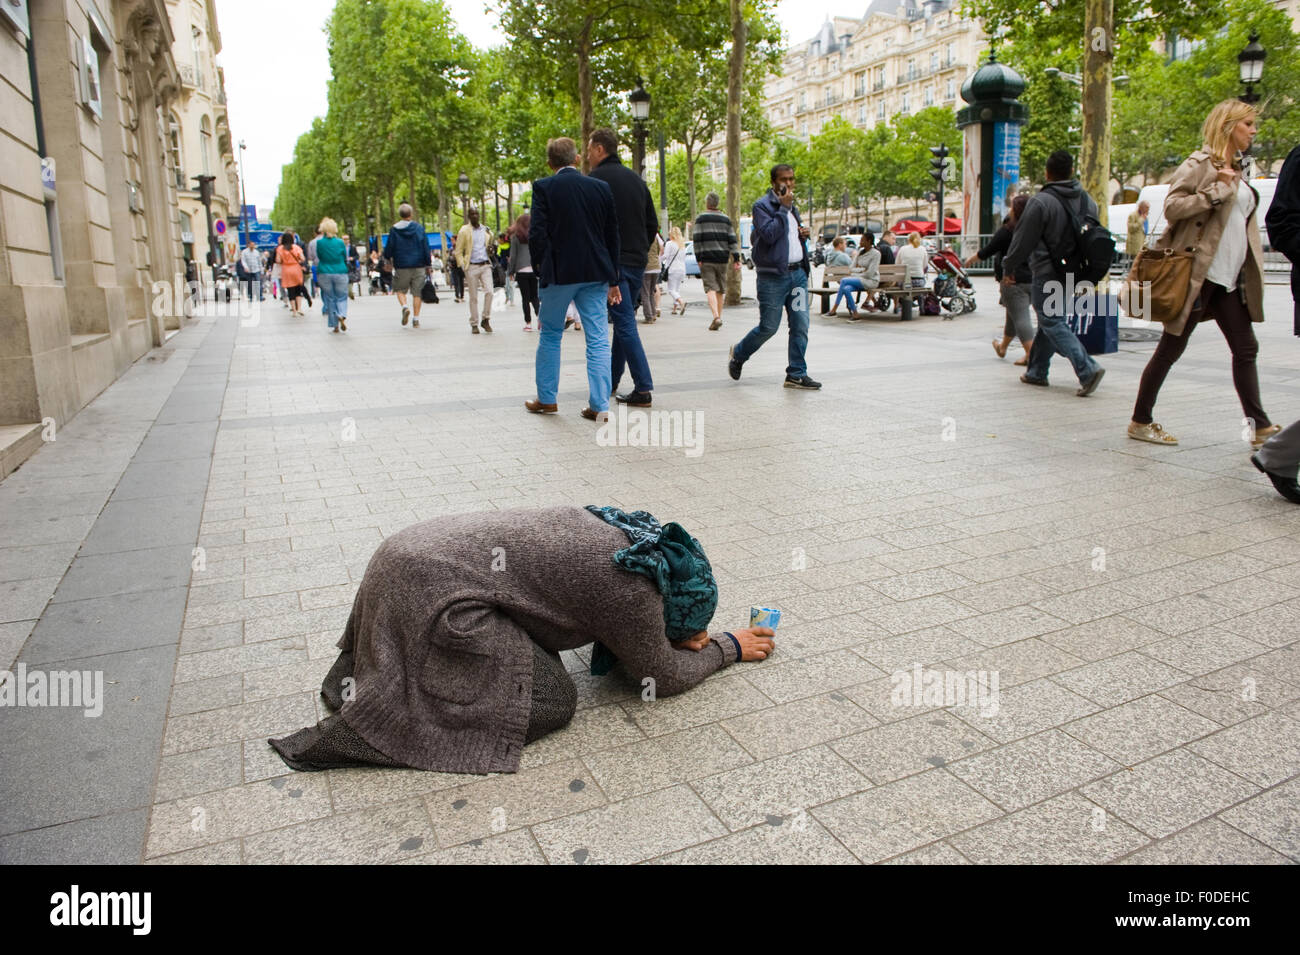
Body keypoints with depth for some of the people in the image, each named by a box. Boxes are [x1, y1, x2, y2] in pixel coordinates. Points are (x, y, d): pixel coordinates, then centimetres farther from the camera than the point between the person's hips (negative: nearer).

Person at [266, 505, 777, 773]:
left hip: (419, 549, 9)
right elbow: (661, 676, -1)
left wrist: (689, 635, 12)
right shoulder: (631, 587, -16)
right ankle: (358, 731, -8)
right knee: (551, 700, -7)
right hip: (431, 594, -9)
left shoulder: (622, 530, 9)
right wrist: (728, 648, 12)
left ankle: (369, 666, 18)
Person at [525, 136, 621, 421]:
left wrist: (541, 268, 2)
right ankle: (600, 406, 2)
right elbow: (612, 235, 7)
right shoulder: (601, 187, 5)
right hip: (595, 274, 2)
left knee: (550, 335, 14)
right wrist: (612, 280, 13)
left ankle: (546, 399, 21)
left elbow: (537, 233, -11)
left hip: (559, 272, -2)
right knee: (598, 340, 4)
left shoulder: (544, 187, -5)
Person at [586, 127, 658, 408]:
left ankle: (643, 388, -12)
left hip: (612, 261, -7)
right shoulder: (636, 179, 15)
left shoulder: (596, 179, -8)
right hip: (637, 262, 8)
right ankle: (611, 381, 25)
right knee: (624, 321, 15)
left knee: (624, 323, -8)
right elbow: (652, 223, 17)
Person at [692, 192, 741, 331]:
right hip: (722, 259, 4)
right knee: (720, 290, 13)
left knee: (711, 288, -8)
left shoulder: (700, 218, -1)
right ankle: (718, 318, 20)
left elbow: (696, 238, -7)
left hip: (706, 259, -4)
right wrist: (736, 259, 4)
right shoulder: (725, 219, 11)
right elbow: (732, 240, 6)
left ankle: (716, 317, -26)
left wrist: (698, 258, -5)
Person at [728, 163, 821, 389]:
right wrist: (783, 208, -16)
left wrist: (804, 233, 10)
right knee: (768, 327, -2)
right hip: (773, 275, -7)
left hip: (798, 272, 7)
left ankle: (797, 374, 6)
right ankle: (738, 353, 24)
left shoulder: (792, 207, 19)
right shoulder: (762, 206, -6)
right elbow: (769, 234, -20)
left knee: (800, 326, 0)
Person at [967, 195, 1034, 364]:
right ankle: (1002, 347, 38)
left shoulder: (1007, 230, -11)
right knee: (1013, 315, 21)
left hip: (1014, 281, -7)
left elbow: (987, 251, -5)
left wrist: (971, 259, 13)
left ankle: (1031, 353, -16)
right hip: (1032, 279, 7)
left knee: (1020, 318, -8)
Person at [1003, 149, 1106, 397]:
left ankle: (1087, 369, -20)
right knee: (1050, 321, 18)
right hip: (1074, 275, 8)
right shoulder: (1088, 201, 10)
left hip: (1047, 275, -8)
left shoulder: (1041, 202, -14)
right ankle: (1037, 371, 26)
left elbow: (1023, 239, -12)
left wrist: (1009, 268, 0)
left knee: (1053, 324, -7)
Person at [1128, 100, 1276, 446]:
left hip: (1230, 278, 8)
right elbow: (1172, 207, -17)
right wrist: (1218, 190, -18)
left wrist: (1252, 269, 18)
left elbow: (1243, 222, 26)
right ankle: (1140, 421, 6)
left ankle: (1261, 426, 8)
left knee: (1245, 349, 5)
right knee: (1171, 347, -3)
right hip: (1199, 272, -8)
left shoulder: (1237, 172, 20)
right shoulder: (1200, 164, -5)